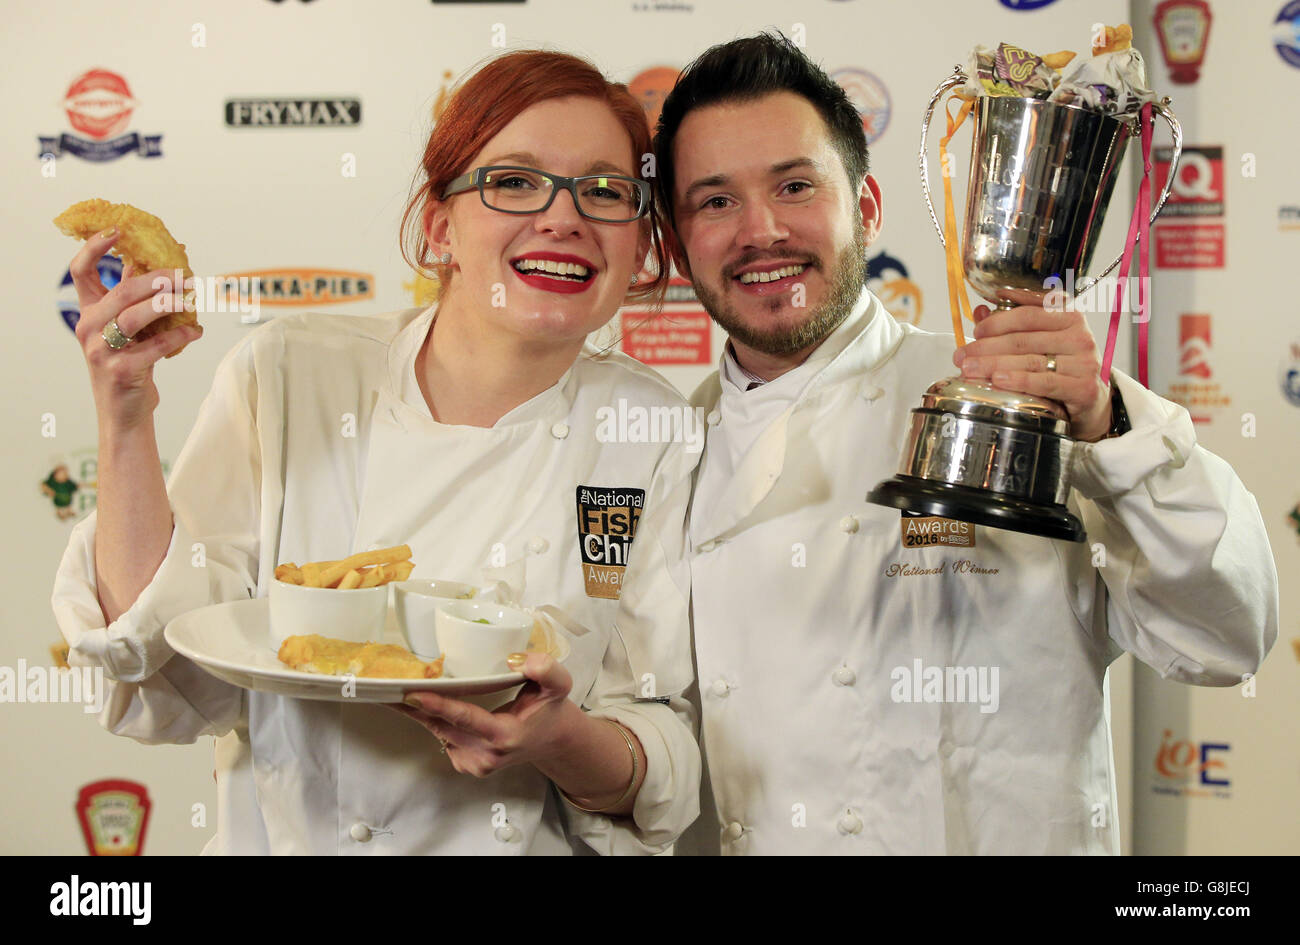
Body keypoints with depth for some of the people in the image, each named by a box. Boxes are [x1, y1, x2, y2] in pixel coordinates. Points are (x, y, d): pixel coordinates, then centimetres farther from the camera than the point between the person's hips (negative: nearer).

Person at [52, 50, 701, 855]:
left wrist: (560, 741, -20)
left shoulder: (654, 433, -2)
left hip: (544, 844, 0)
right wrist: (127, 419, -12)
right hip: (288, 841, 0)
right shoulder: (286, 375, -3)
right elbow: (175, 688, -5)